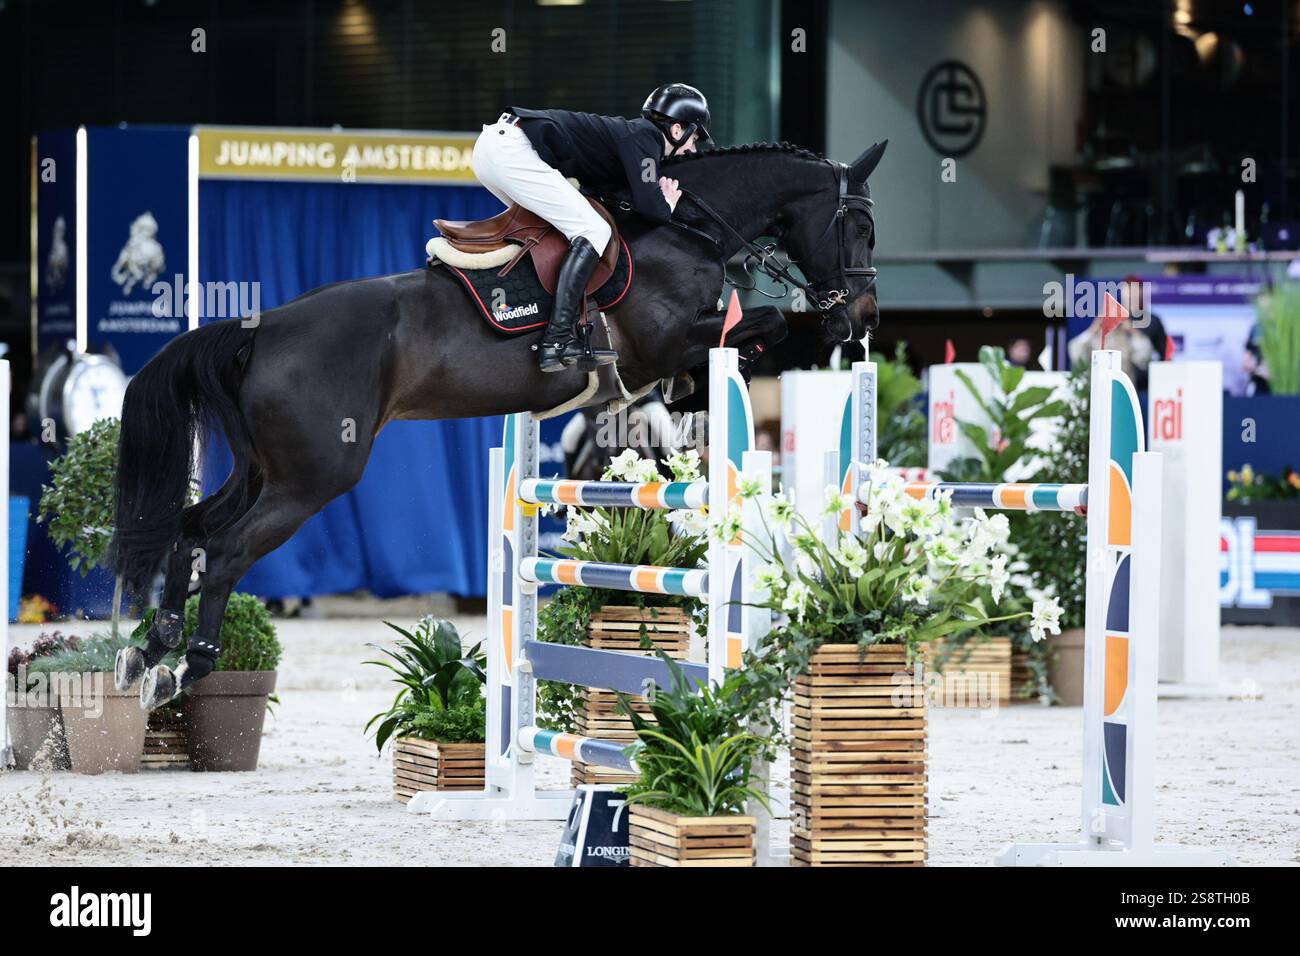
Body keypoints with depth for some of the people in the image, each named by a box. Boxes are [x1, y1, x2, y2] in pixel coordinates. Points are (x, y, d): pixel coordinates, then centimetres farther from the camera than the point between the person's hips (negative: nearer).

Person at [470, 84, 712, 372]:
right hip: (511, 150, -10)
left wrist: (659, 198, 16)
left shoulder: (630, 131, 24)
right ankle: (558, 342, -17)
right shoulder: (644, 137, -3)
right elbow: (647, 205, -12)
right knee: (593, 231, -9)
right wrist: (667, 206, 9)